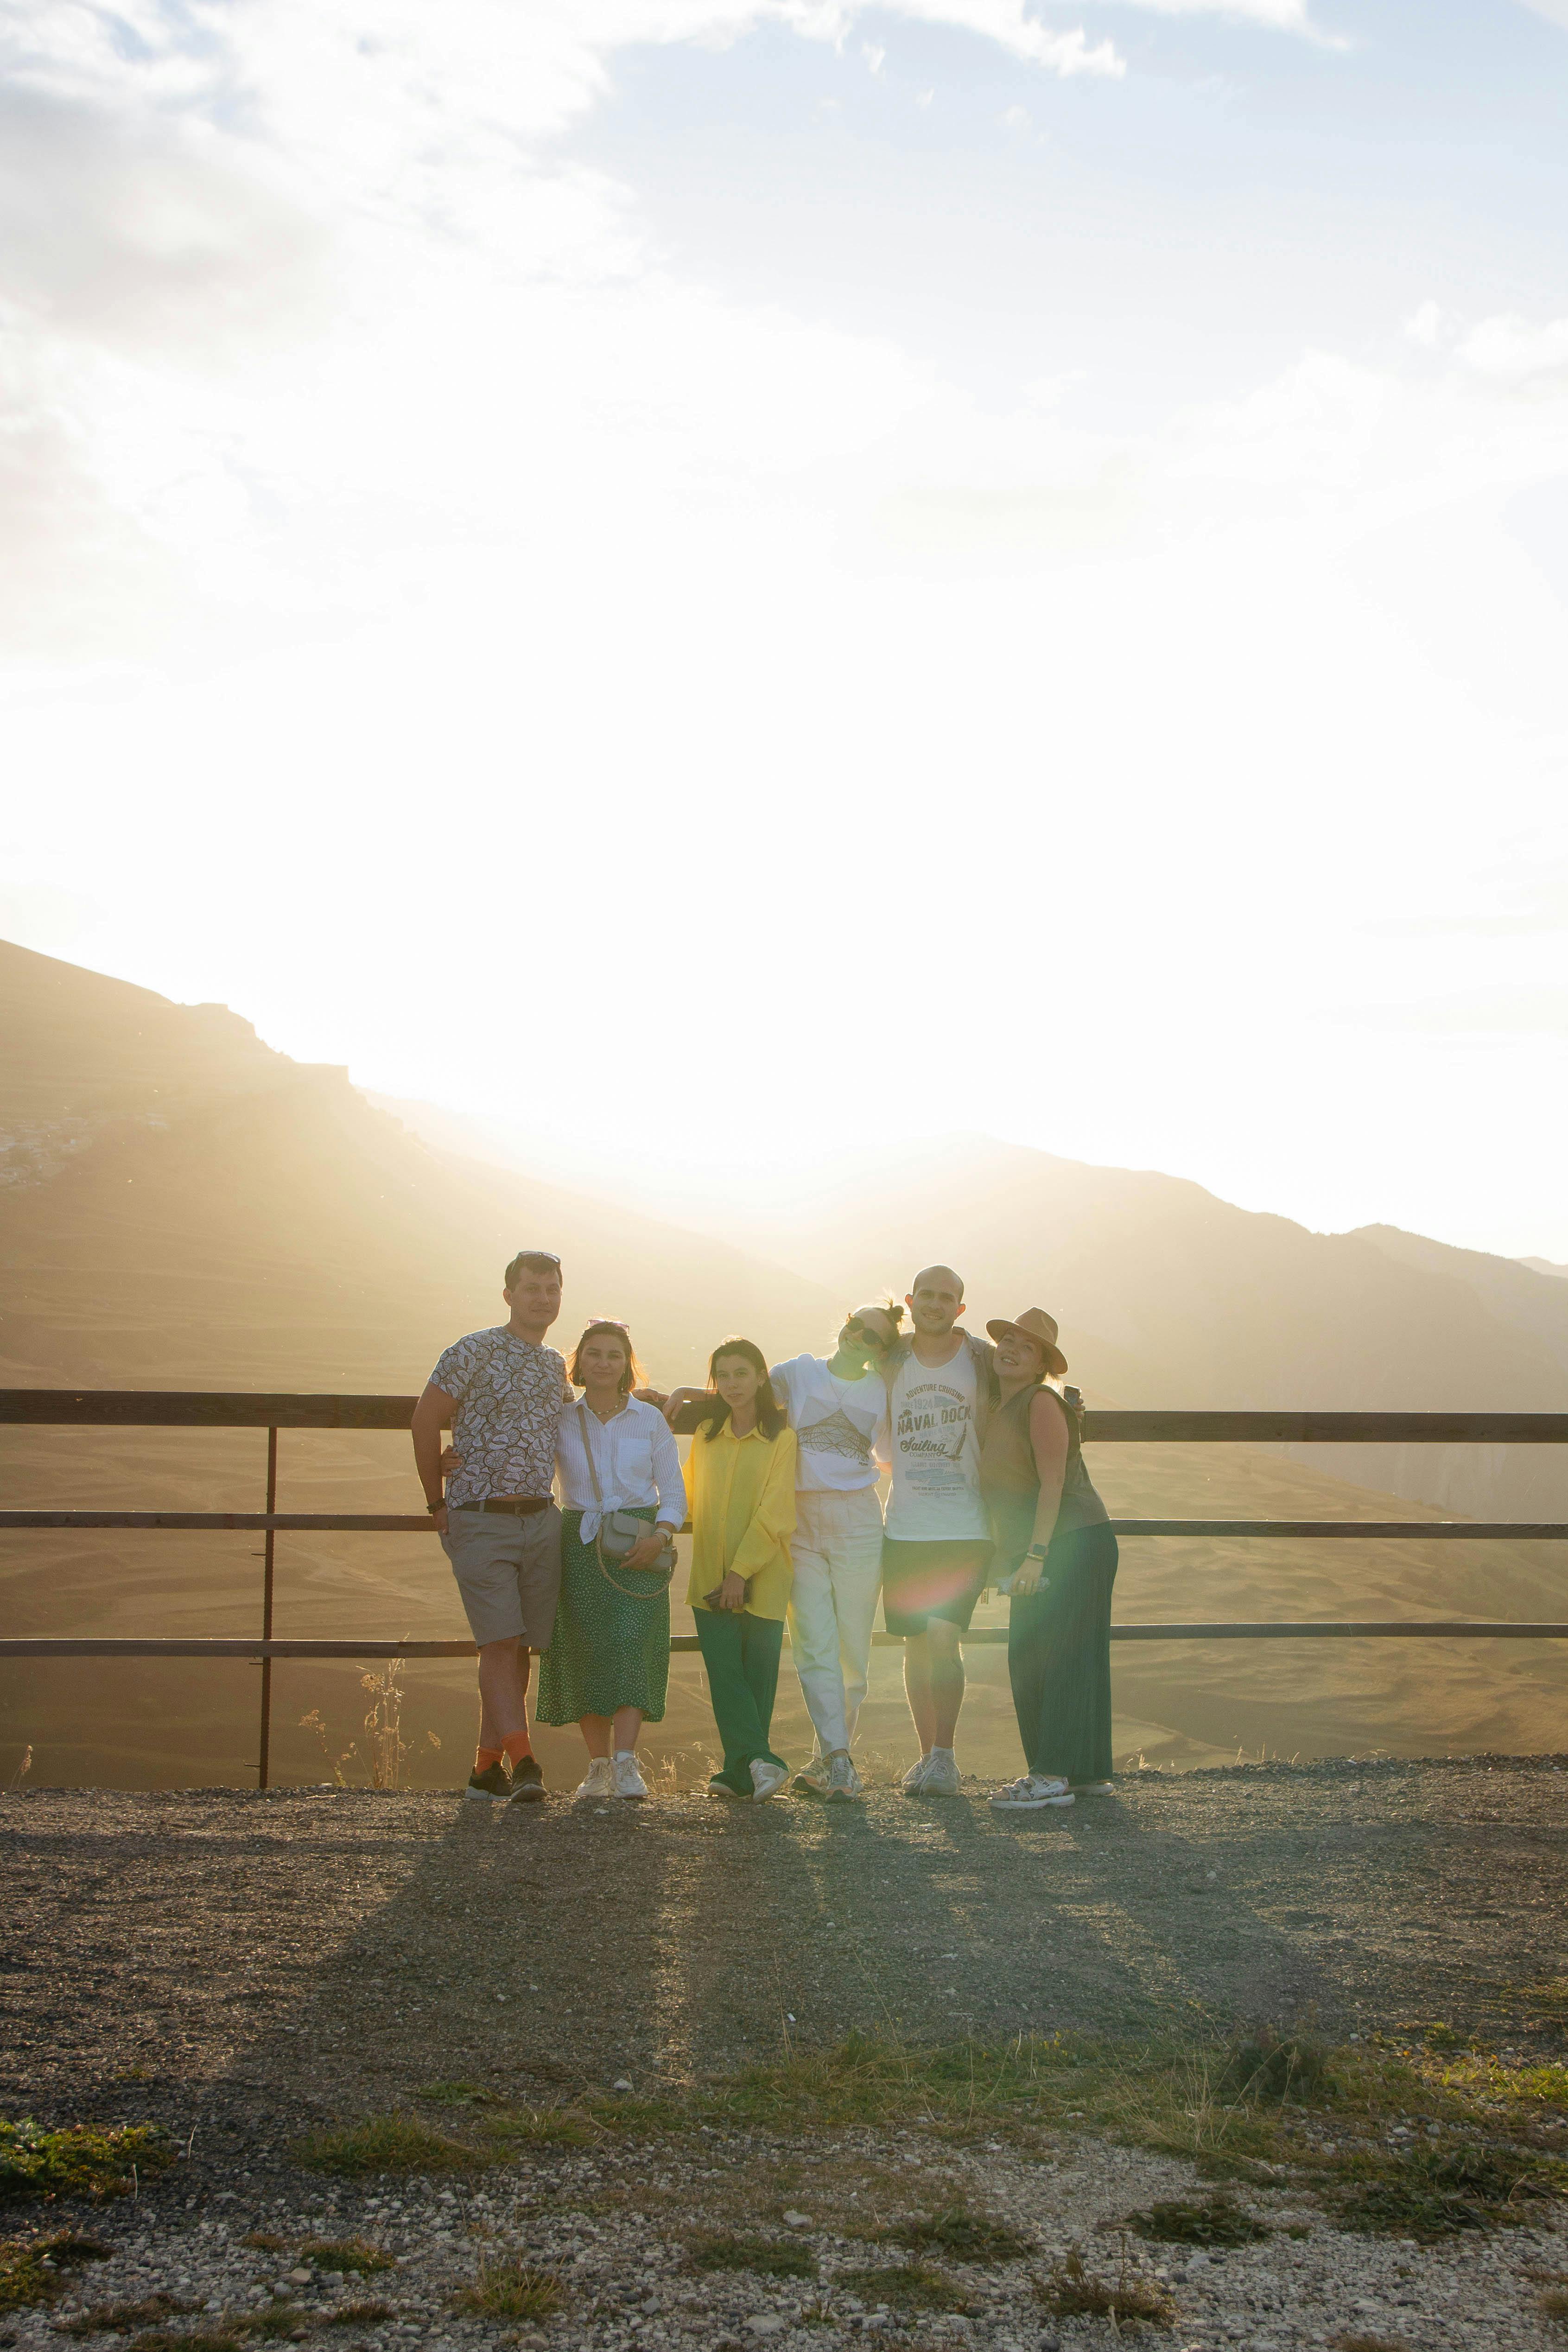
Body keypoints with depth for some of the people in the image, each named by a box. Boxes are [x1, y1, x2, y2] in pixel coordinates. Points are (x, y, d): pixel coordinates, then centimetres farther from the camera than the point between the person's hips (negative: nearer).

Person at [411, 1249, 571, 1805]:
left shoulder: (556, 1366, 15)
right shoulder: (474, 1352, -5)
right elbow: (424, 1423, -2)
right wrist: (438, 1505, 2)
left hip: (541, 1523, 6)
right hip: (480, 1523, -6)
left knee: (520, 1648, 6)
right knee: (501, 1641, -13)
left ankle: (487, 1767, 14)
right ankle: (522, 1763, -18)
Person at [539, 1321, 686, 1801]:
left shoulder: (650, 1420, 7)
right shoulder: (561, 1421, 7)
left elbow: (674, 1492, 7)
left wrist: (660, 1536, -11)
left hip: (638, 1547, -1)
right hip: (579, 1545, 1)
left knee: (631, 1645, -14)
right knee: (585, 1654, -2)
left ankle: (626, 1764, -18)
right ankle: (599, 1766, 8)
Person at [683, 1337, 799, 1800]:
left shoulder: (781, 1437, -3)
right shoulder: (706, 1434, 13)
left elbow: (776, 1511, -9)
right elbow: (691, 1497, 24)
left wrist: (742, 1569, -14)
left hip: (762, 1579, -4)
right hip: (710, 1580, 4)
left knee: (757, 1675, 0)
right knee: (726, 1672, -8)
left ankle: (743, 1770, 5)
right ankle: (759, 1762, -12)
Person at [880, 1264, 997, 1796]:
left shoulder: (983, 1360, 2)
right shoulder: (889, 1362, 7)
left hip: (965, 1529, -2)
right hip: (905, 1528, 2)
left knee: (944, 1640, -13)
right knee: (916, 1645, 6)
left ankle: (945, 1755, 0)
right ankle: (927, 1754, 18)